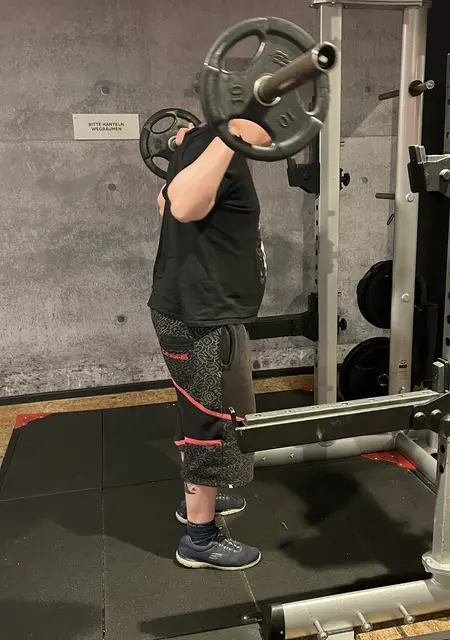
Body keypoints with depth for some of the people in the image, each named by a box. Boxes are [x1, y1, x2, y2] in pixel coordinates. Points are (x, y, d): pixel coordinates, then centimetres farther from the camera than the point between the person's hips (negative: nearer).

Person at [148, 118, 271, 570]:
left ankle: (197, 498, 44)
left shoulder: (202, 142, 11)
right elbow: (183, 207, -38)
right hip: (200, 318, -10)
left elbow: (167, 201, 26)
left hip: (194, 309, 10)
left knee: (201, 417, 24)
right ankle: (199, 539, 22)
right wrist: (230, 135, -41)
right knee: (211, 423, 4)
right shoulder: (215, 146, -19)